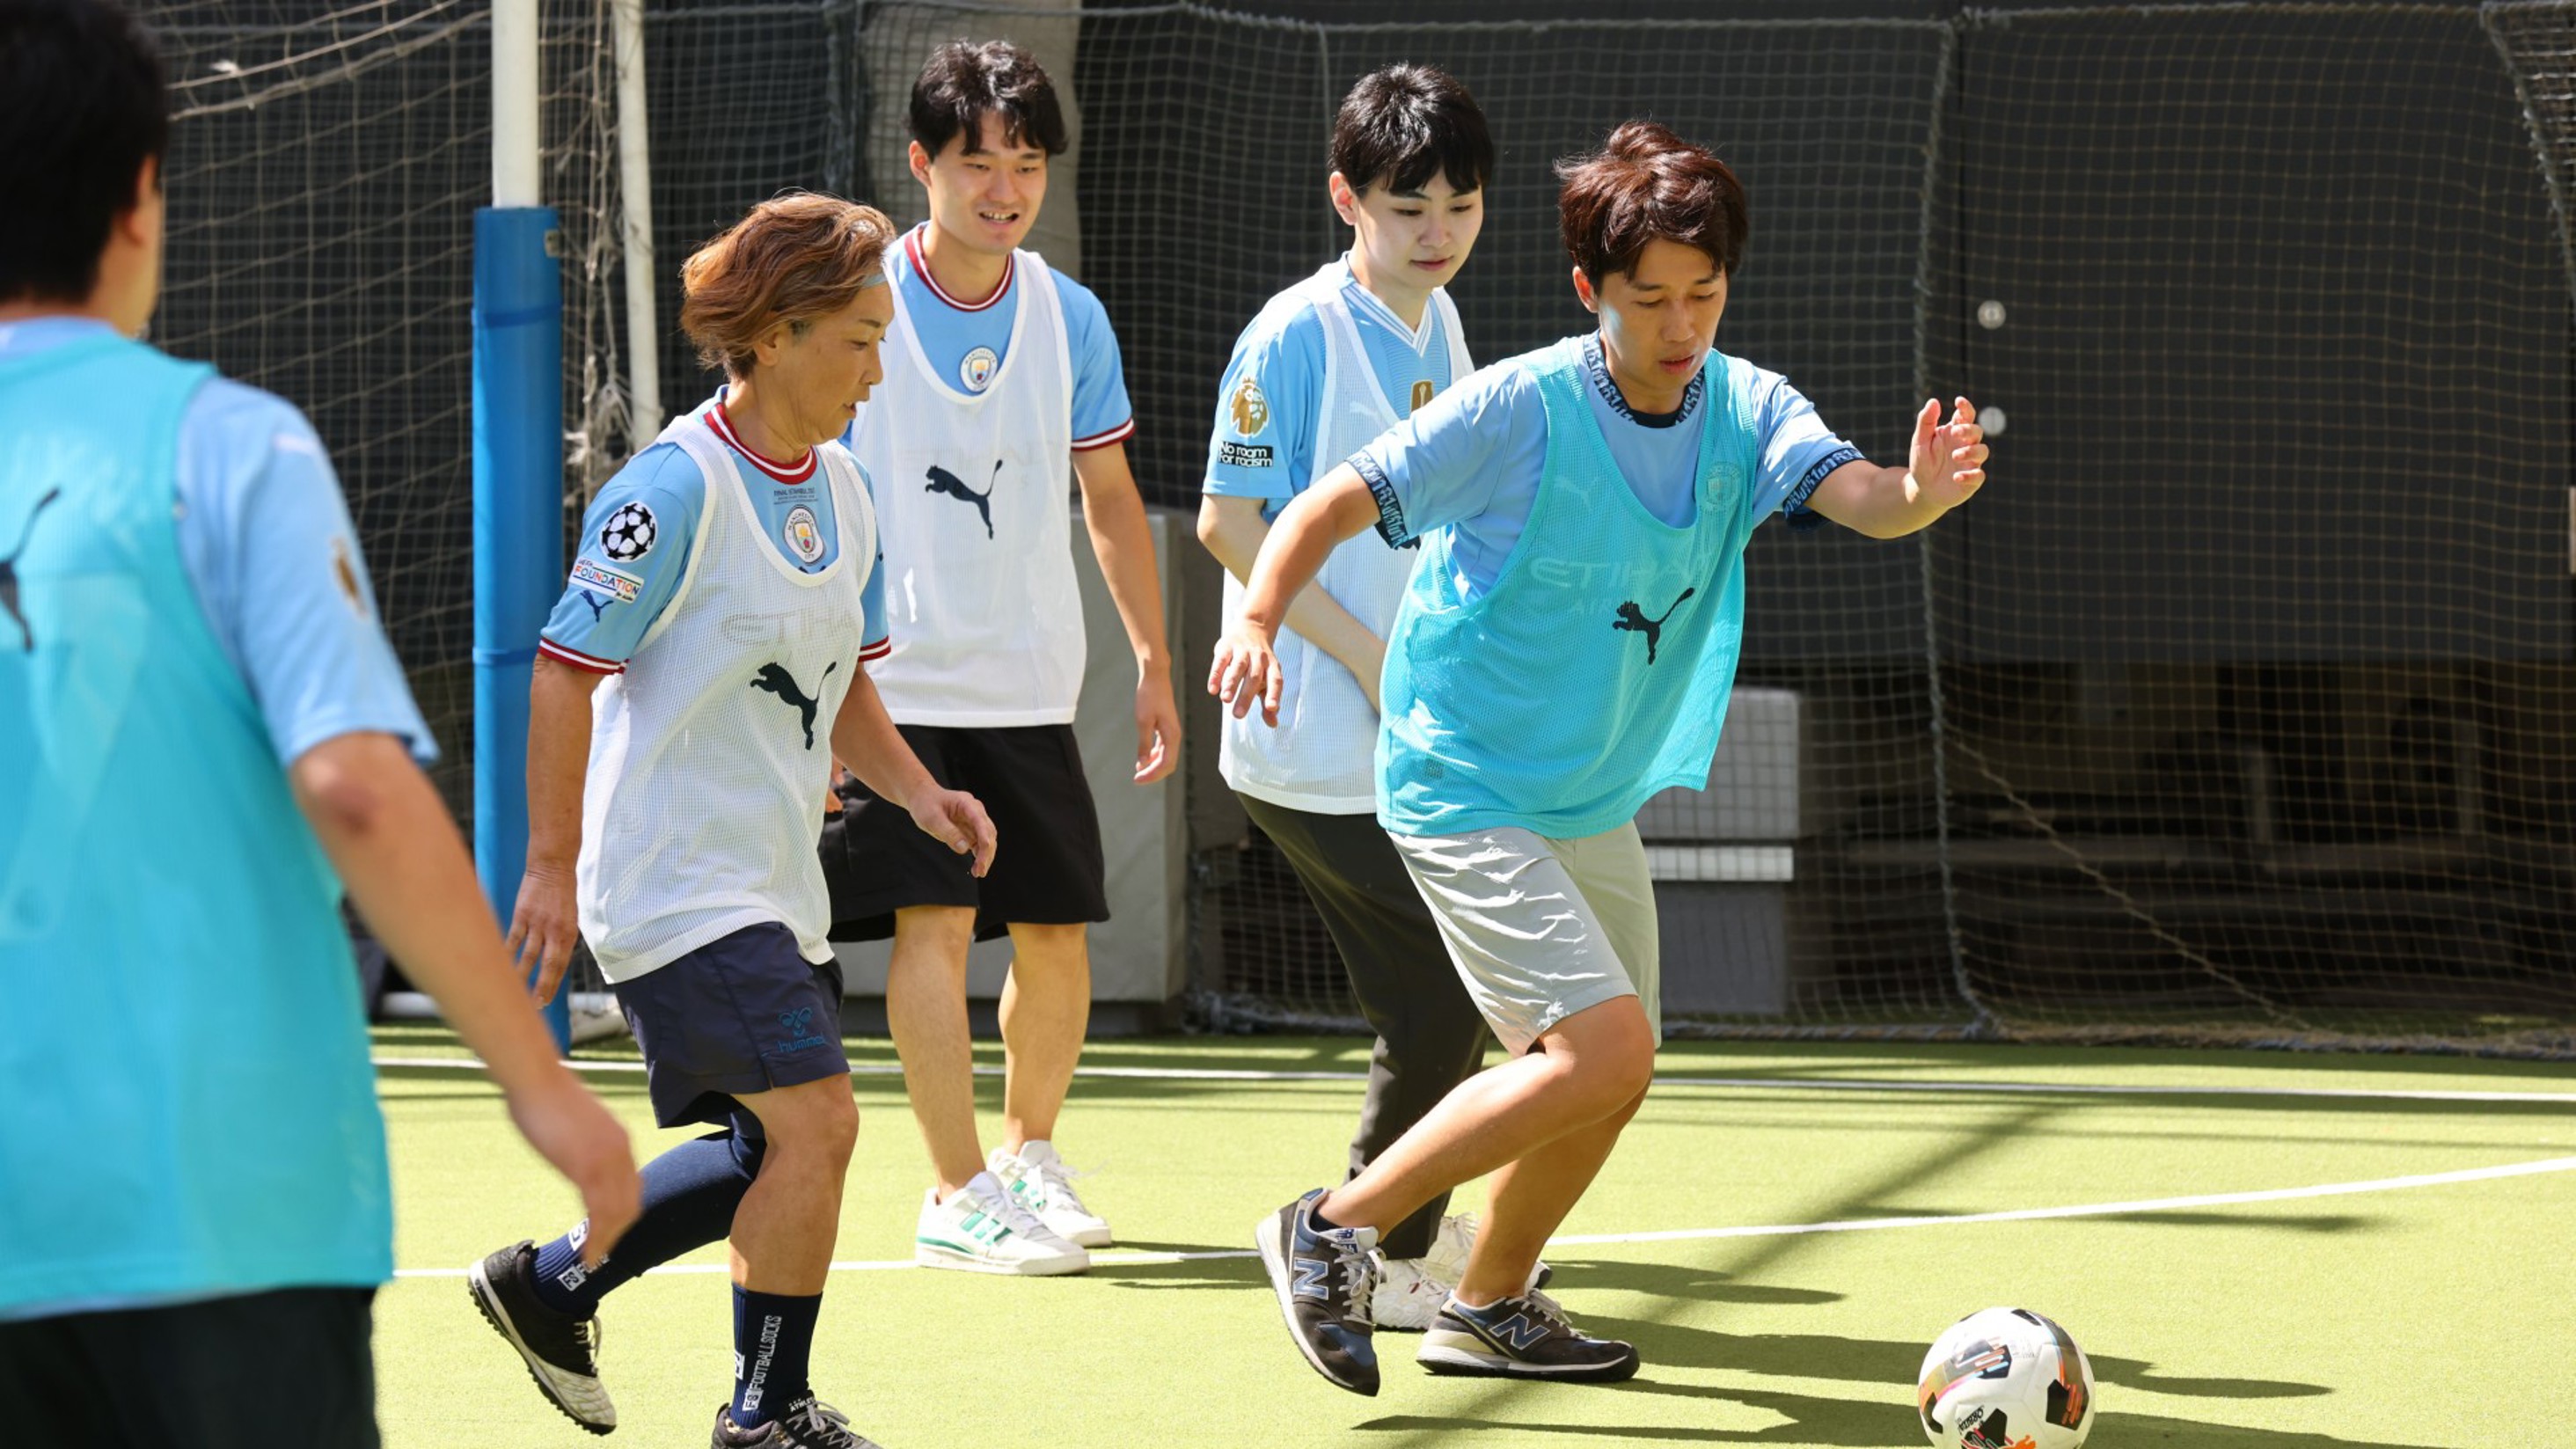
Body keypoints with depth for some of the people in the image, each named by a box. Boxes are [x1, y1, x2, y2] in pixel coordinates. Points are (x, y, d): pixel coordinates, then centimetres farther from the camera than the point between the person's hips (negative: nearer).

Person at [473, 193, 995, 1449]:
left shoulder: (841, 492, 9)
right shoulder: (679, 486, -16)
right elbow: (565, 669, -15)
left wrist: (913, 790, 3)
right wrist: (554, 866, -16)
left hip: (773, 887, 9)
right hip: (678, 883, -9)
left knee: (774, 1151, 12)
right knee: (816, 1121, -14)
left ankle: (551, 1286, 30)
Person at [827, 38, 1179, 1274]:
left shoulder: (1070, 318, 5)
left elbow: (1110, 498, 15)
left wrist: (1154, 663, 14)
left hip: (1031, 683, 4)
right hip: (896, 674, -4)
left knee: (1056, 932, 5)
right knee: (934, 923, -12)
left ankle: (1030, 1156, 26)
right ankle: (958, 1195, -7)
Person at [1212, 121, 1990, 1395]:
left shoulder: (1747, 410, -4)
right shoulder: (1518, 408, -18)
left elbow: (1854, 492, -22)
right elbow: (1333, 504, -16)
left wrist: (1920, 492, -45)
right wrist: (1259, 619, -34)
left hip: (1597, 802, 7)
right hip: (1464, 791, -7)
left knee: (1604, 1074, 14)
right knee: (1606, 1050, -19)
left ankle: (1487, 1306, 36)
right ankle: (1333, 1230, -8)